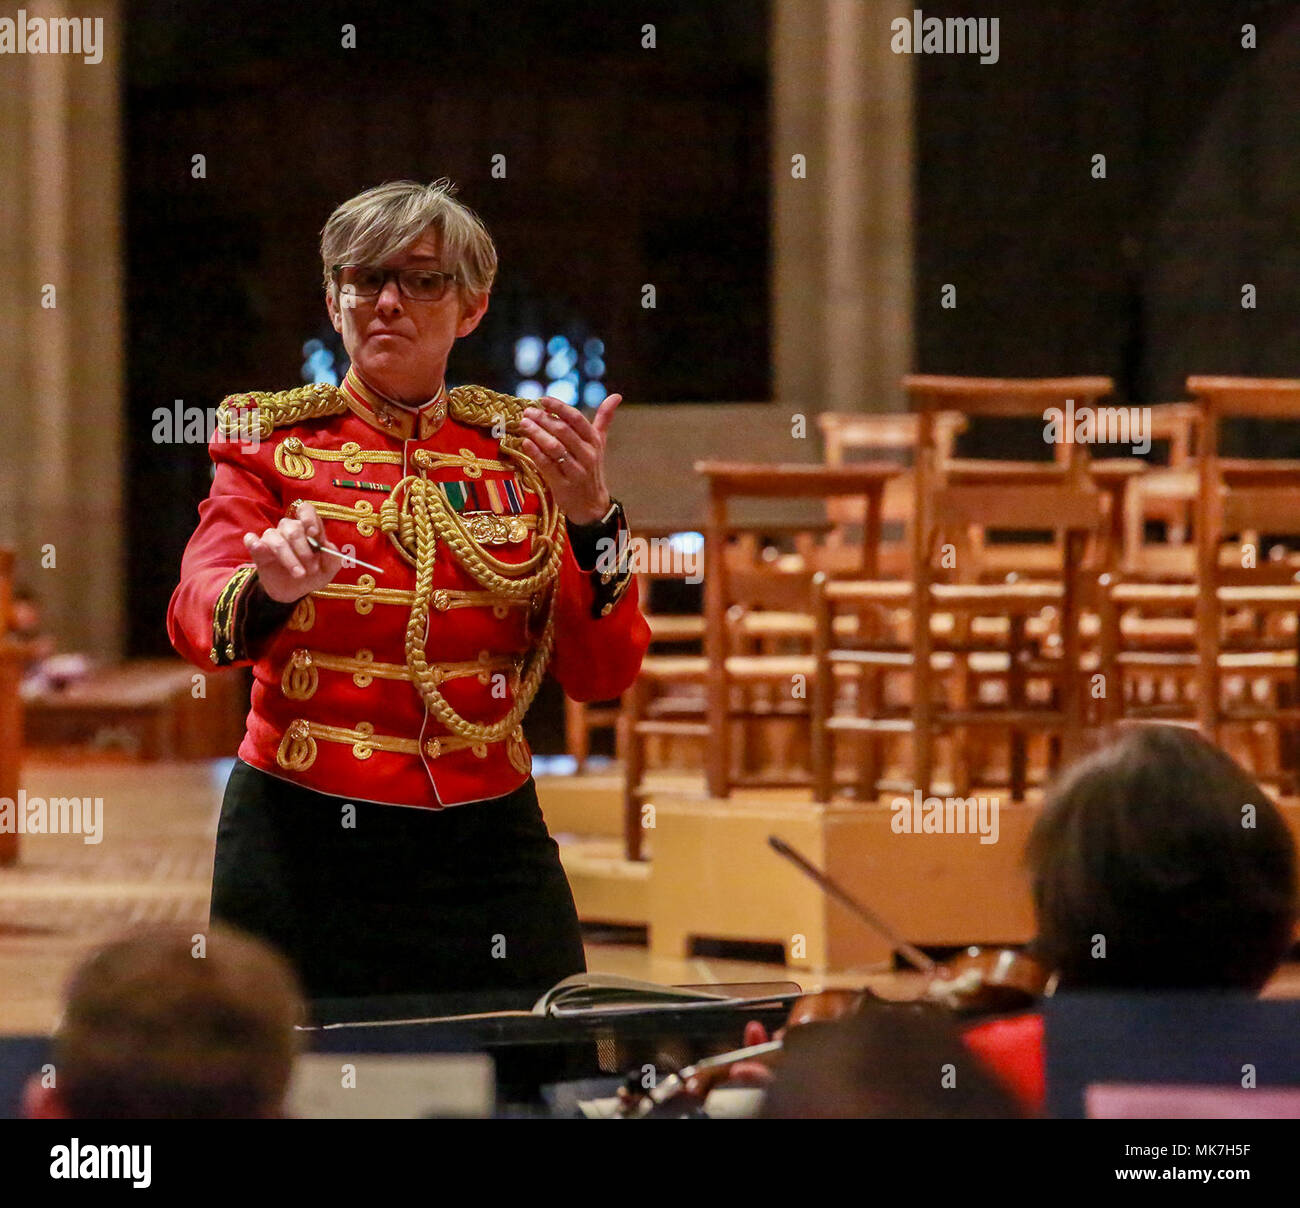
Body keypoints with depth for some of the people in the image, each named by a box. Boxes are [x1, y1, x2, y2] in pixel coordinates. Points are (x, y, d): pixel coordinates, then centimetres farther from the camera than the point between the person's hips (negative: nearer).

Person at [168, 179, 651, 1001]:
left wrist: (590, 518, -15)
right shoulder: (273, 441, 4)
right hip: (305, 839, -2)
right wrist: (268, 592, -35)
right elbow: (198, 609, -13)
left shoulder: (523, 449, 8)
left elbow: (603, 676, 1)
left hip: (488, 845, 2)